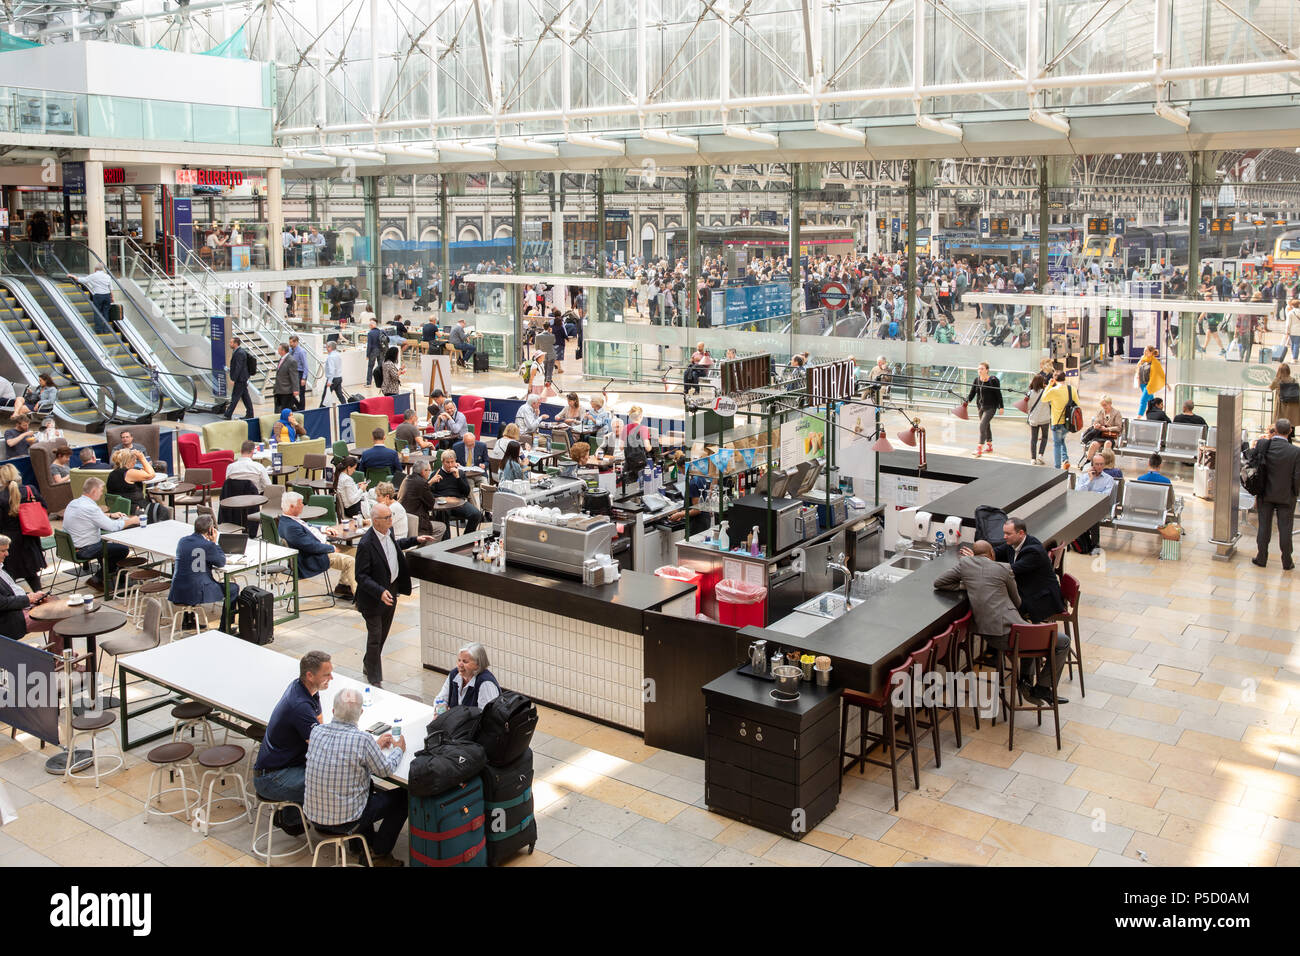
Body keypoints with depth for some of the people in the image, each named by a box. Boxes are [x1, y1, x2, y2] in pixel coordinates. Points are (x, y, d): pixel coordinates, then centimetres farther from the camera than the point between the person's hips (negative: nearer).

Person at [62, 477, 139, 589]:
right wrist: (132, 521, -7)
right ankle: (97, 579, 3)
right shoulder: (90, 508, -25)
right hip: (83, 551, -10)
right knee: (124, 549, -5)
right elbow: (112, 526, -21)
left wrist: (110, 515, 20)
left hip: (71, 545, 10)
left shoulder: (73, 503, 4)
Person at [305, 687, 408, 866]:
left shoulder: (317, 731, -6)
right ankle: (379, 854, 22)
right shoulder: (362, 739, -23)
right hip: (346, 822, -6)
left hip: (313, 815, 6)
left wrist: (375, 746, 20)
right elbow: (385, 770, -7)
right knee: (404, 796, 12)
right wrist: (399, 749, 12)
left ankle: (367, 842, 39)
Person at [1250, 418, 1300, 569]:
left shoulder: (1262, 444, -12)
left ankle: (1261, 558, 19)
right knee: (1285, 530, 8)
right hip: (1286, 496, -1)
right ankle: (1287, 562, 17)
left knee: (1264, 527, 12)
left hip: (1266, 494, 1)